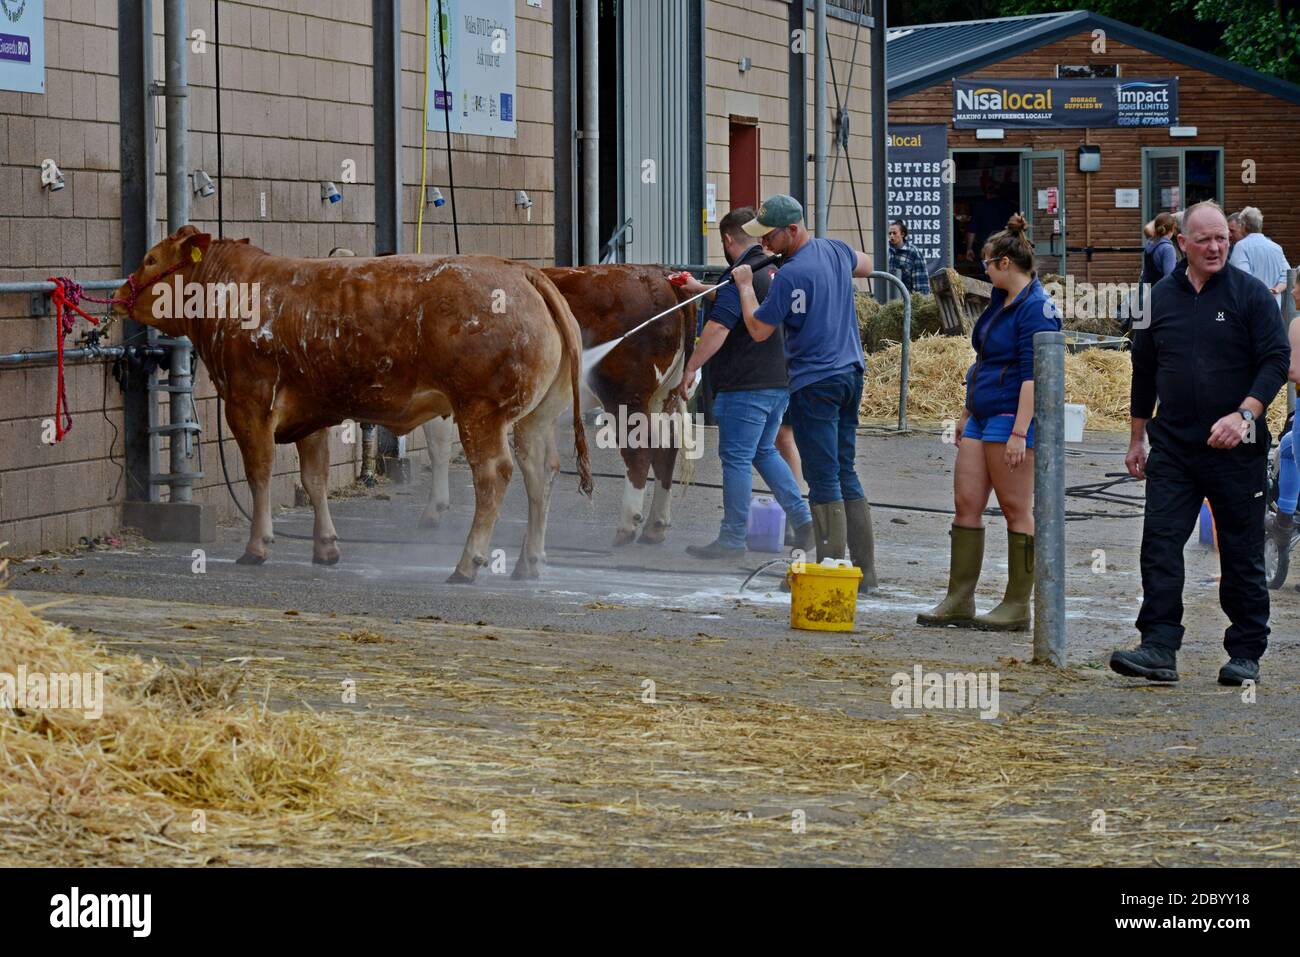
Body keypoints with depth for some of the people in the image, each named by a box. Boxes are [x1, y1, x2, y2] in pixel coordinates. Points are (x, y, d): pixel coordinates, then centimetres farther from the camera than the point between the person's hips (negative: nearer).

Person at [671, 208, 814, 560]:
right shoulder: (774, 271, 13)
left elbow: (717, 328, -21)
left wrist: (691, 368, -15)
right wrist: (700, 289, 42)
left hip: (745, 386, -9)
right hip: (780, 382, 9)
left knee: (736, 459, -2)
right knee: (764, 451, 21)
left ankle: (732, 540, 2)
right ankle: (803, 520, 15)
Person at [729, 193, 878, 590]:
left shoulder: (790, 275, -18)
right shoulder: (836, 250, 8)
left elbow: (758, 329, -10)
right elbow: (865, 265, 31)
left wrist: (745, 285, 2)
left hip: (815, 383, -8)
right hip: (850, 373, 8)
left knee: (824, 480, -5)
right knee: (845, 474, 13)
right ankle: (865, 569, 13)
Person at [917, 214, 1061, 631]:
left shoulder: (1036, 308, -14)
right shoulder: (1001, 302, 17)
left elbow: (1033, 375, -20)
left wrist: (1019, 432, -25)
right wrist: (967, 415, 25)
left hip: (1011, 418, -10)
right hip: (983, 416, 10)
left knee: (1017, 509, -3)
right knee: (966, 504, 6)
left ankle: (1017, 606, 2)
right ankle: (959, 601, 9)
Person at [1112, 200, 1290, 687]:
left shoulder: (1250, 294, -2)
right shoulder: (1161, 297, 9)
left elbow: (1276, 360, -7)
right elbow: (1144, 372, 18)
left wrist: (1244, 414, -20)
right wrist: (1137, 439, 20)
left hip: (1236, 448, -3)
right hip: (1172, 446, 3)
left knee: (1242, 555, 3)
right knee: (1160, 543, -7)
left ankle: (1245, 654, 12)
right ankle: (1159, 649, -9)